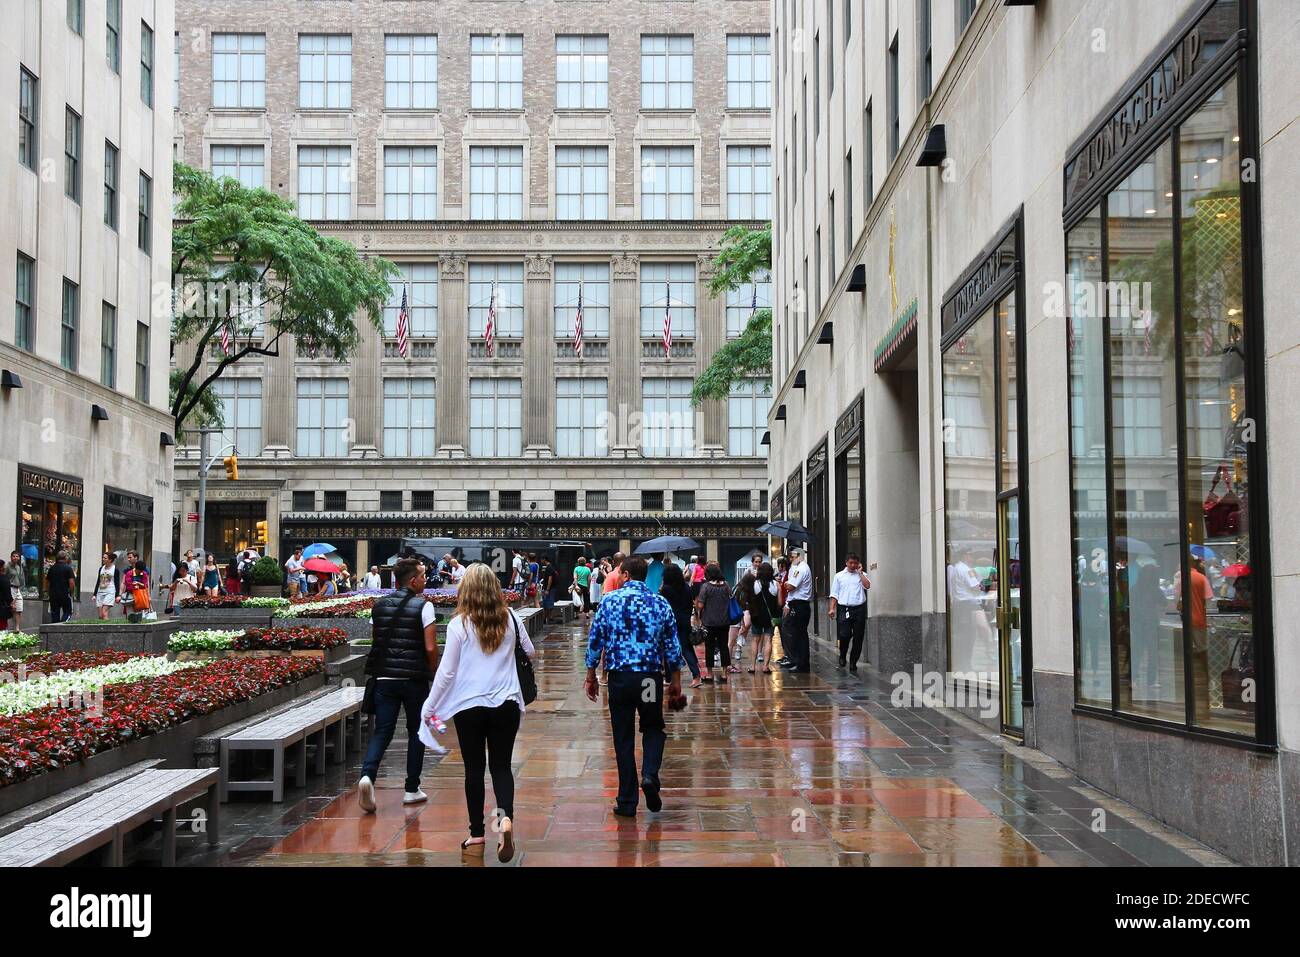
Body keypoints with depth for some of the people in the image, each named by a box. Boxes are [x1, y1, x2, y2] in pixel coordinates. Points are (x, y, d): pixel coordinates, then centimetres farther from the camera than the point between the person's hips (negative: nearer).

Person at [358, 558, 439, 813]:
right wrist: (432, 673, 3)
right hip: (415, 679, -4)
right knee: (416, 732, 12)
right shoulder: (424, 606, -8)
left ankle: (367, 775, -20)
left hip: (384, 677, 4)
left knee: (382, 732, 5)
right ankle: (412, 789, 16)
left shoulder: (379, 606, 9)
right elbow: (431, 648, -12)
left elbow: (374, 642, 14)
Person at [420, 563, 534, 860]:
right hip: (506, 704, 2)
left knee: (474, 769, 11)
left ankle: (477, 835, 18)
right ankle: (506, 817, -17)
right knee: (501, 766, 9)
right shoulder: (510, 618, -2)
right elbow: (530, 652, 15)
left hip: (469, 706, -2)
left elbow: (446, 672, -6)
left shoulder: (459, 624, -10)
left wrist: (429, 706, 5)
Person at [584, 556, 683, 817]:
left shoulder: (610, 601, -2)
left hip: (619, 677, -1)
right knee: (653, 728, 21)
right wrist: (675, 680, 14)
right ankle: (650, 775, -6)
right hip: (651, 677, 1)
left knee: (623, 738, 8)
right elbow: (673, 645, 4)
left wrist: (590, 677, 10)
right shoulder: (660, 603, 2)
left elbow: (595, 641, 0)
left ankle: (627, 803, 11)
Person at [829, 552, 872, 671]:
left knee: (858, 637, 1)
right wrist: (832, 608, 0)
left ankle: (853, 662, 11)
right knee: (844, 635, -11)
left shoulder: (862, 575, 11)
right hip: (844, 608, -1)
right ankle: (842, 656, 14)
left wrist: (860, 572, -2)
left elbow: (867, 586, -9)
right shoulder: (839, 576, 11)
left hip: (859, 608, 1)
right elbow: (834, 594, 10)